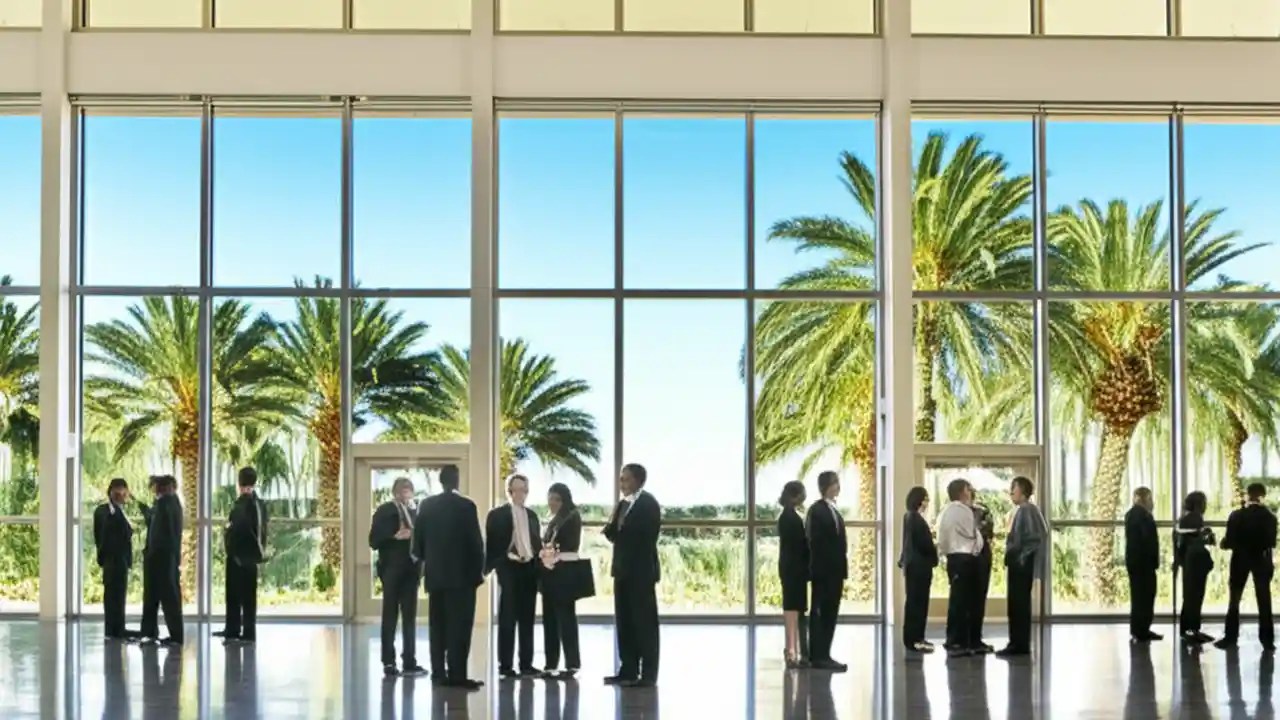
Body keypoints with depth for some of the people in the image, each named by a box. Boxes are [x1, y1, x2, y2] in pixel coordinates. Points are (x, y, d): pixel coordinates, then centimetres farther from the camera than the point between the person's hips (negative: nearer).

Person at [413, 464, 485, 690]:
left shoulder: (426, 505, 4)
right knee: (459, 625, -5)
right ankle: (457, 674, -10)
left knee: (438, 625, 10)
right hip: (461, 573, -5)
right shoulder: (466, 505, -9)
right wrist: (479, 570, 0)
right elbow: (476, 541, -9)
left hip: (435, 573, 5)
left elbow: (418, 538, 7)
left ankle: (439, 673, 11)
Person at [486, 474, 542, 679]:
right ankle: (505, 665, 1)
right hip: (509, 568, -5)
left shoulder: (532, 515, 15)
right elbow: (490, 544, -5)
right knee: (507, 618, -2)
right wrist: (490, 568, -12)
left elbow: (537, 543, 16)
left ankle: (526, 663, 12)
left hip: (530, 568, 5)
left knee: (527, 618, 7)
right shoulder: (497, 515, -1)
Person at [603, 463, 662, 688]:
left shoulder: (648, 503, -8)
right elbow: (613, 535, 12)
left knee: (644, 622, -5)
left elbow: (645, 536, -17)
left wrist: (620, 530, -8)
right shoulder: (623, 504, 16)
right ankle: (628, 670, 14)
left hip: (641, 571, -8)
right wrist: (613, 525, -8)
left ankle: (648, 674, -3)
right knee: (624, 621, 9)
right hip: (623, 570, 8)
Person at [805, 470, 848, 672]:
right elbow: (816, 542, -17)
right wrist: (819, 570, -20)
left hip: (834, 571, 9)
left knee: (830, 614, 10)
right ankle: (818, 656, -1)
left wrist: (841, 570, 12)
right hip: (823, 571, -9)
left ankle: (823, 655, 15)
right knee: (820, 614, -4)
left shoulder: (833, 510, 15)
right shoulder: (817, 510, -12)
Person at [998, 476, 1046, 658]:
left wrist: (1023, 557, -17)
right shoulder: (1021, 510, 14)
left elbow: (1038, 536, -22)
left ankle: (1021, 645, -2)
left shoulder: (1027, 510, -15)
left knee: (1020, 604, -6)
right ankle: (1017, 644, 16)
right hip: (1017, 563, 10)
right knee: (1016, 604, 11)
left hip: (1022, 563, -10)